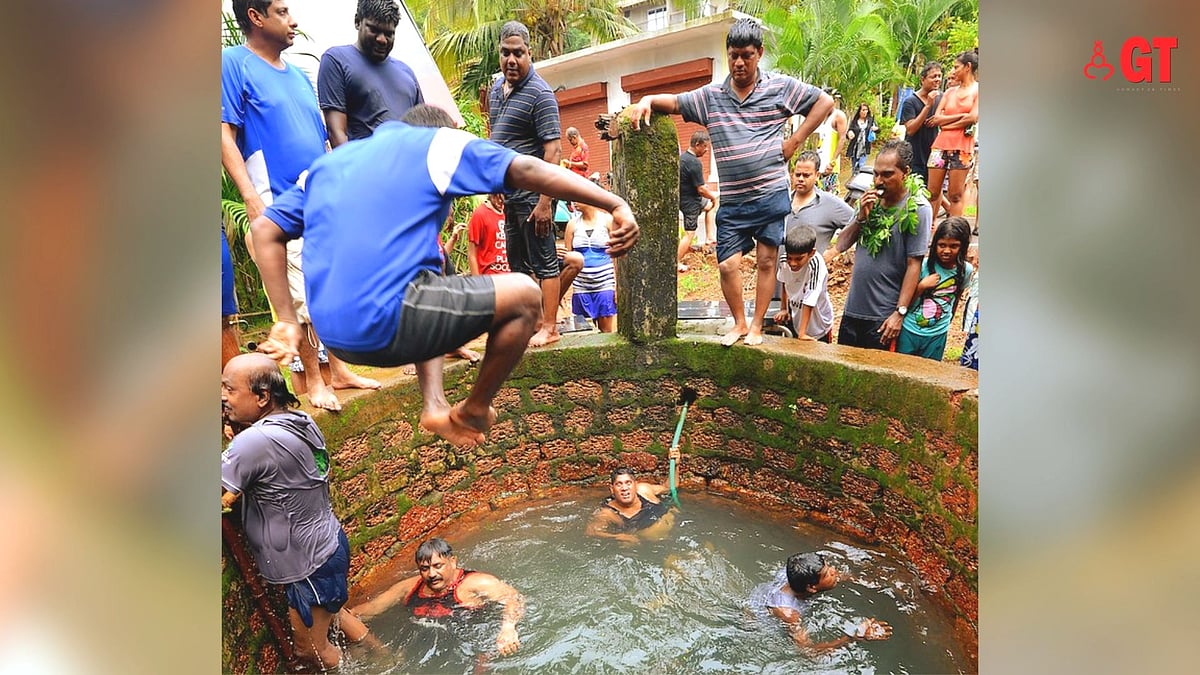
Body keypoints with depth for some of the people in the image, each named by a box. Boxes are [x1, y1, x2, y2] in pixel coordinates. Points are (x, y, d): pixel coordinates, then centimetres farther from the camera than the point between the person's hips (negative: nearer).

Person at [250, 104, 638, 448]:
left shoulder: (330, 162, 23)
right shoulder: (438, 142, 6)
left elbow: (265, 230, 18)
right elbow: (527, 171, -5)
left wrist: (287, 320, 14)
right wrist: (616, 205, -6)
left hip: (334, 334, 8)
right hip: (385, 326, -8)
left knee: (430, 293, 36)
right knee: (525, 296, 8)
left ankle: (435, 407, 21)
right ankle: (474, 409, 22)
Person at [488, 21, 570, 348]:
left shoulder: (539, 94, -12)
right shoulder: (496, 90, 12)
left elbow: (553, 150, -19)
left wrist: (545, 201, -24)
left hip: (533, 194, -9)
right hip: (511, 194, 9)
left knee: (544, 261, -1)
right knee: (518, 261, 16)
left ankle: (549, 327, 8)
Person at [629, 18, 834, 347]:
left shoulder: (781, 87, 1)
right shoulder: (710, 96, 7)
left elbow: (825, 101, 6)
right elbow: (674, 101, 9)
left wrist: (795, 140, -2)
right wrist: (647, 100, -12)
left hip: (771, 194, -2)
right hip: (732, 201, 2)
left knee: (766, 260, 4)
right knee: (727, 264, -1)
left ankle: (757, 325, 18)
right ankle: (739, 323, 19)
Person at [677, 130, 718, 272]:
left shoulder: (682, 157, 5)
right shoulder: (694, 162, -24)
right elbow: (701, 189, -23)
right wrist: (713, 196, -4)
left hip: (683, 197, 10)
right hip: (690, 202, -10)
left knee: (710, 205, 28)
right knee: (689, 233, -4)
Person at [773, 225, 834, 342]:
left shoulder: (815, 265, -33)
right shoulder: (785, 259, -18)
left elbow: (809, 301, -31)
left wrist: (802, 333, -29)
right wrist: (784, 309, 7)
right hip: (794, 320, 4)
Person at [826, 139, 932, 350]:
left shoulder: (918, 209, -10)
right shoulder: (872, 201, 6)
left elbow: (914, 265, -13)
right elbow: (841, 244, 6)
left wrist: (900, 312, -16)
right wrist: (861, 217, -10)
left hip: (883, 317, -5)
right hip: (852, 309, 6)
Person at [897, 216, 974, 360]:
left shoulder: (966, 270, -5)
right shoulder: (923, 265, -14)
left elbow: (956, 298, 11)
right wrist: (922, 286, -24)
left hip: (937, 335, 2)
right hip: (909, 330, -2)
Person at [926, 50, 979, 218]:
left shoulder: (977, 89, 4)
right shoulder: (950, 91, 17)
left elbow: (973, 117, -9)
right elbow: (936, 118, 5)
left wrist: (945, 124, -1)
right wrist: (962, 116, -5)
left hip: (962, 147, -4)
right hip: (941, 144, 4)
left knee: (955, 195, -2)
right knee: (932, 193, 2)